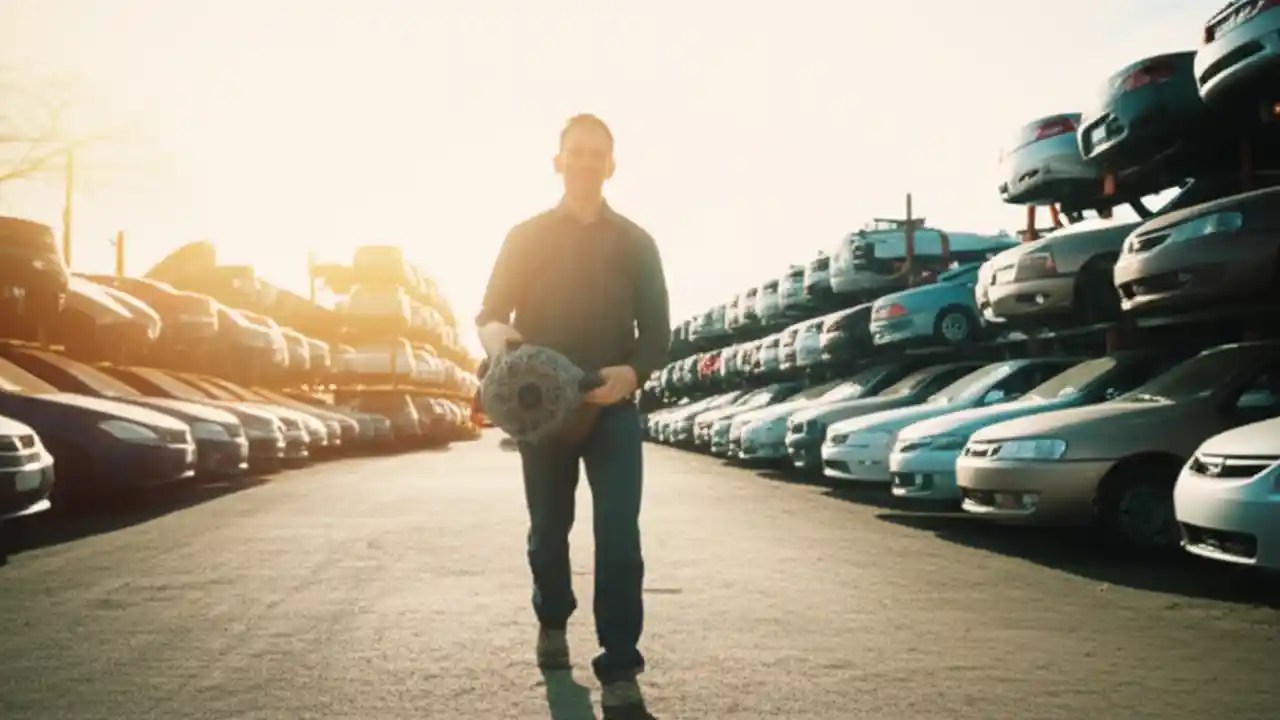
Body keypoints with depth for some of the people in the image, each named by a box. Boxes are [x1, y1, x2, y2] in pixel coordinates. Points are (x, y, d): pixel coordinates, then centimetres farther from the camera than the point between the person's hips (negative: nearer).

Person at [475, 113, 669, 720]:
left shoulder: (634, 243, 6)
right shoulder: (525, 237, 7)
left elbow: (656, 331, 4)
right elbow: (489, 313, 6)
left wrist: (632, 372, -18)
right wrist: (495, 334, -20)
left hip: (613, 407, -1)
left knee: (619, 538, -10)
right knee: (548, 530, 13)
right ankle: (552, 621, 40)